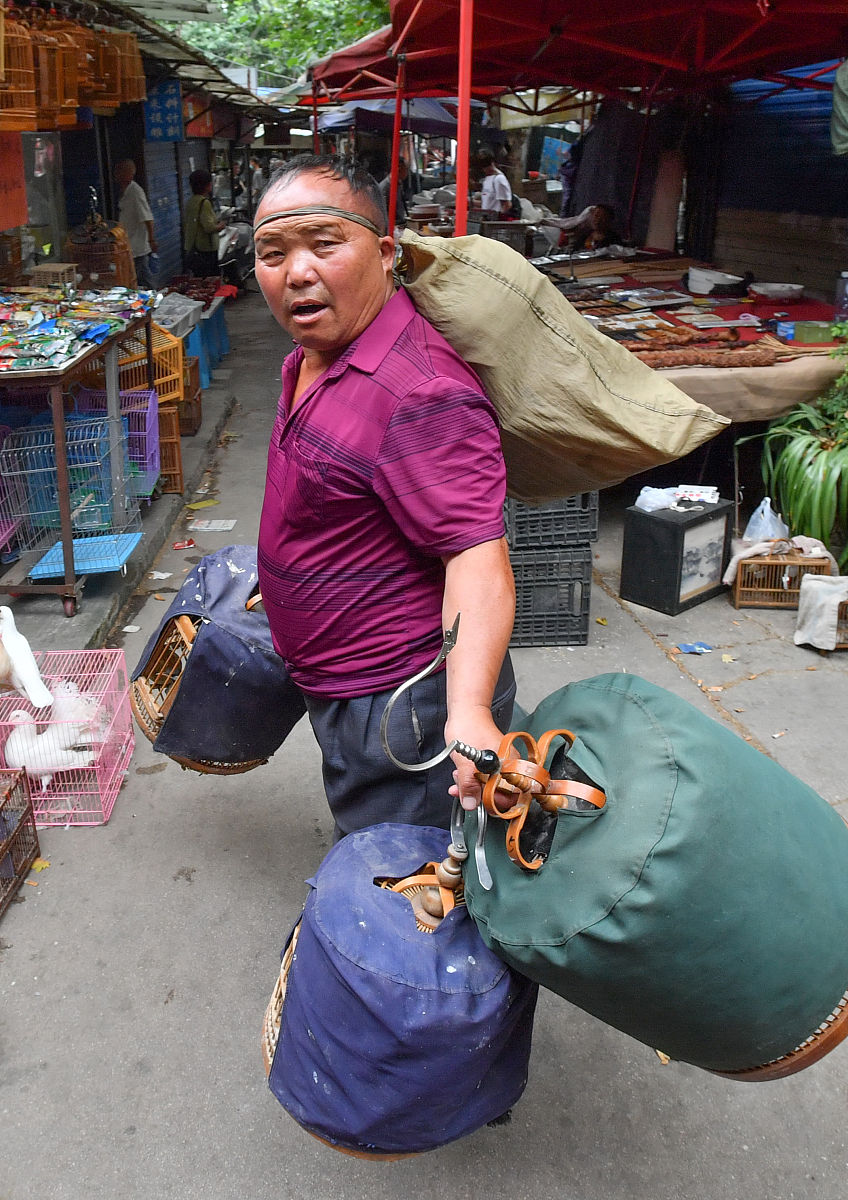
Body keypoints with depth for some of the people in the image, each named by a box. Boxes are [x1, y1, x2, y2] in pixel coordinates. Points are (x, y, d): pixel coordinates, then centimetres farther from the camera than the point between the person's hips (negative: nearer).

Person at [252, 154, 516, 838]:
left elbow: (478, 557, -33)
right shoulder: (312, 360, 6)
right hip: (341, 693, 10)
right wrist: (281, 589, 32)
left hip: (401, 704, -10)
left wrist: (469, 711, -45)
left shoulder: (420, 394, -28)